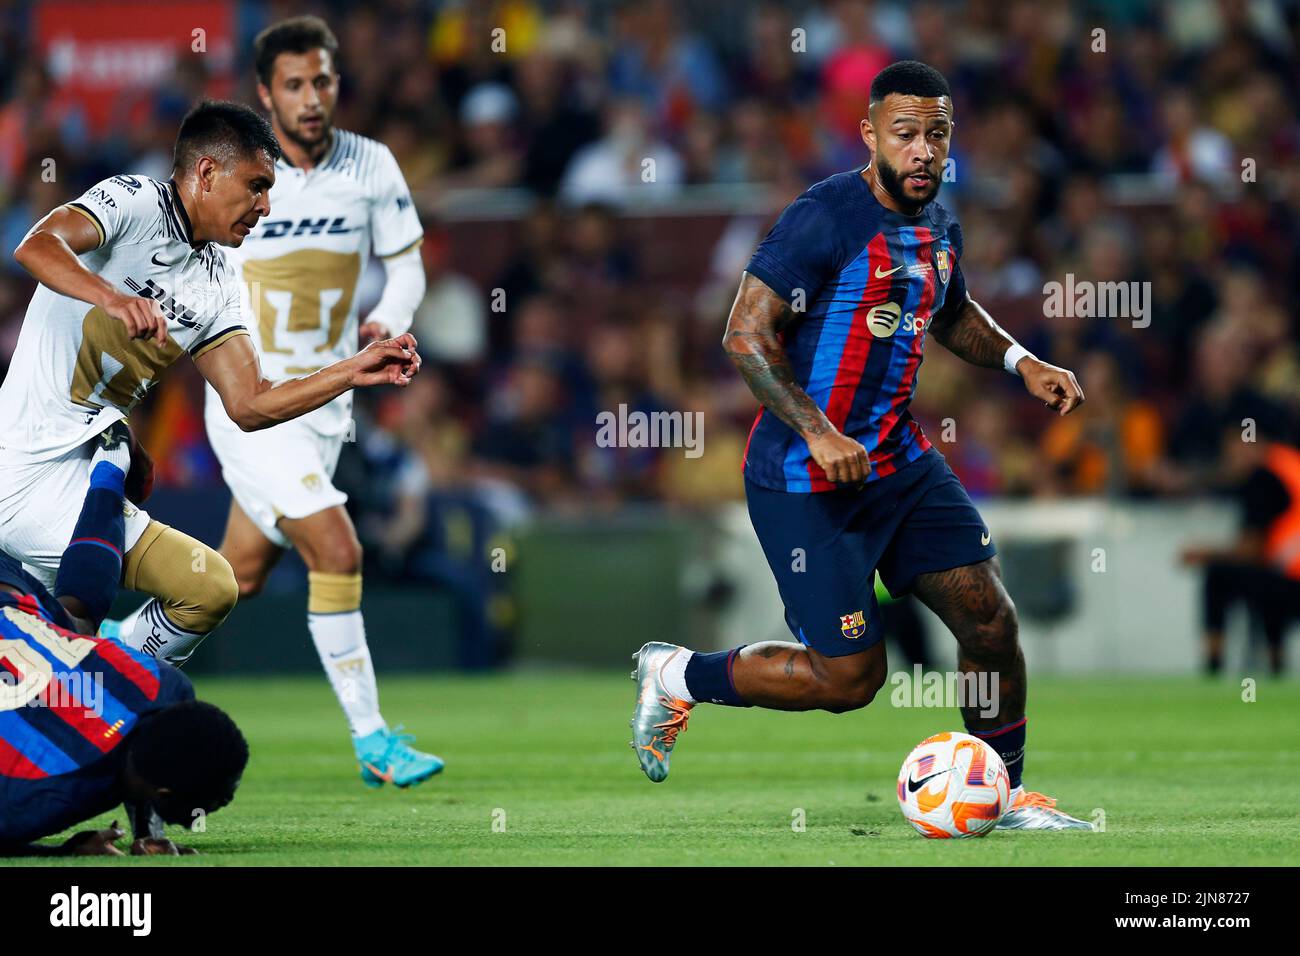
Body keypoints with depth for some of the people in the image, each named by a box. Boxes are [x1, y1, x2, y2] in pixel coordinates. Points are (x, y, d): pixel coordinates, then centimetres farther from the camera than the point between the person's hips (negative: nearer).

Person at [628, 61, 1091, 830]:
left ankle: (1006, 795, 16)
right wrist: (819, 433, -28)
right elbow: (746, 337, -20)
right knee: (850, 676, -6)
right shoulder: (827, 218, -18)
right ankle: (675, 675, 15)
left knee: (990, 614, -1)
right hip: (805, 482, -7)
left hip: (899, 460, 7)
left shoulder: (940, 229, 7)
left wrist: (1021, 362, 11)